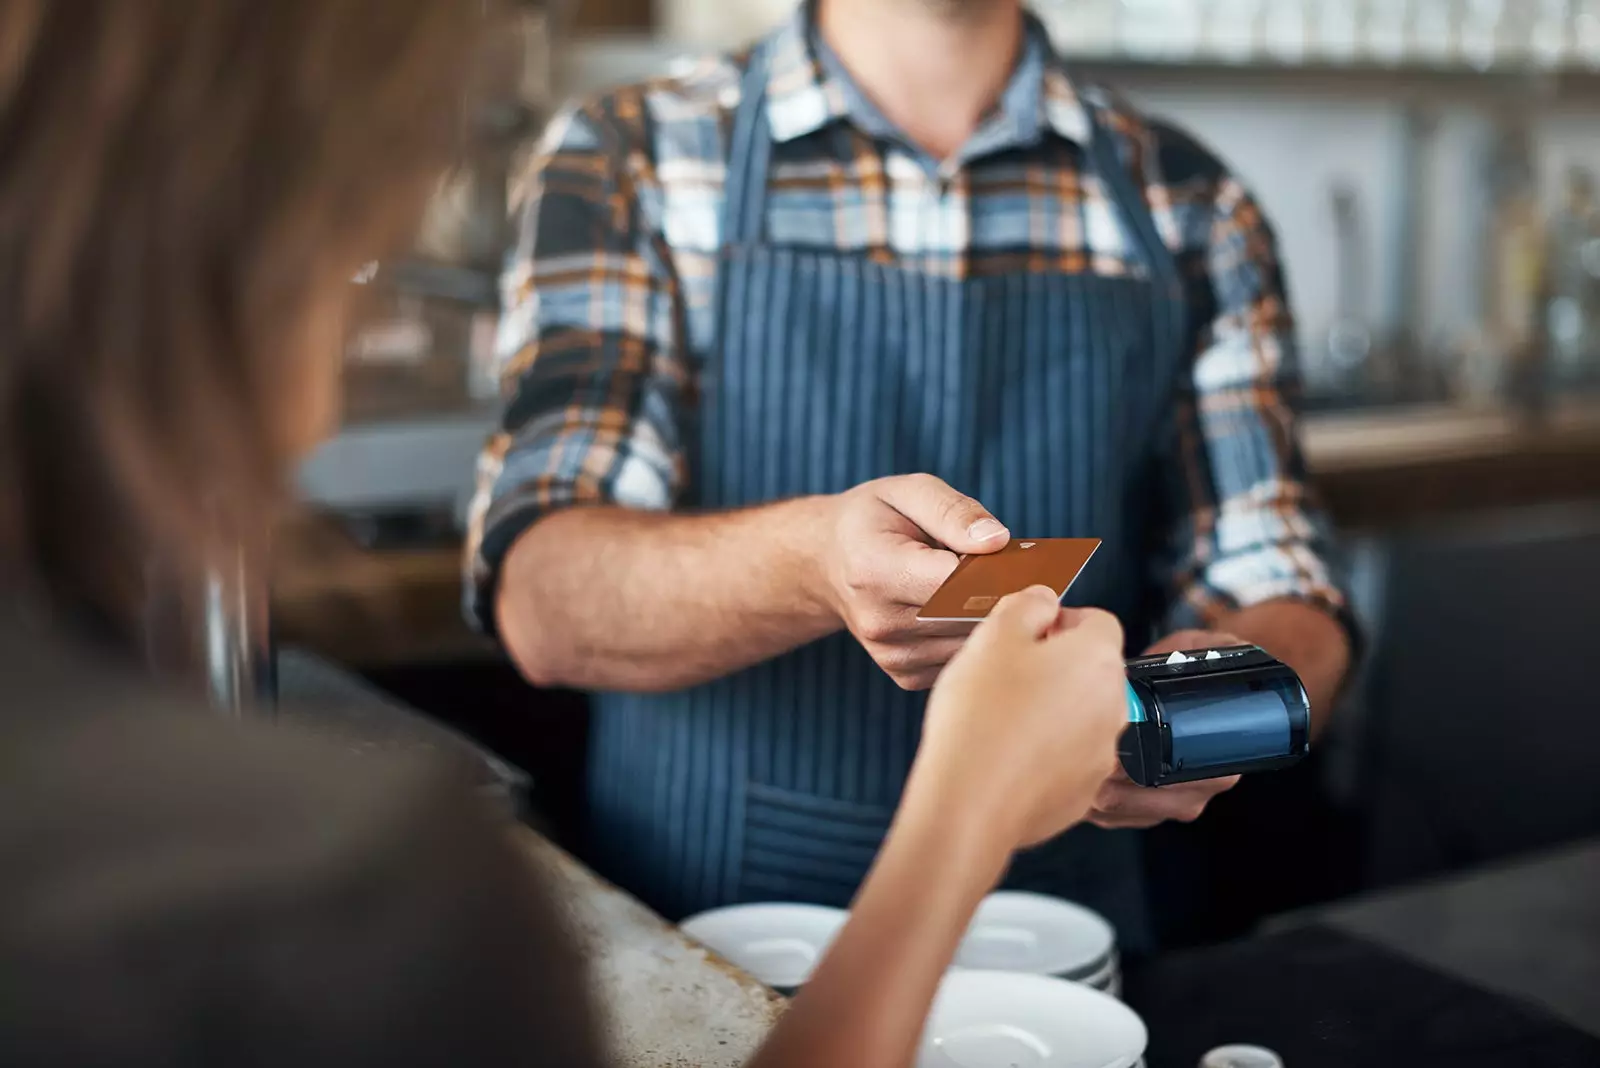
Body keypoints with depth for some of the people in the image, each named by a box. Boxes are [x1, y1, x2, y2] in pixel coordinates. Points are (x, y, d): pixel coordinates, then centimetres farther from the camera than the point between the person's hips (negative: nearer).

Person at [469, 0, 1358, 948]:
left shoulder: (1189, 212, 6)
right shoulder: (627, 163, 0)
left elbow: (1290, 611, 5)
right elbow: (544, 602, -11)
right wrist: (812, 560, -31)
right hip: (701, 915, -1)